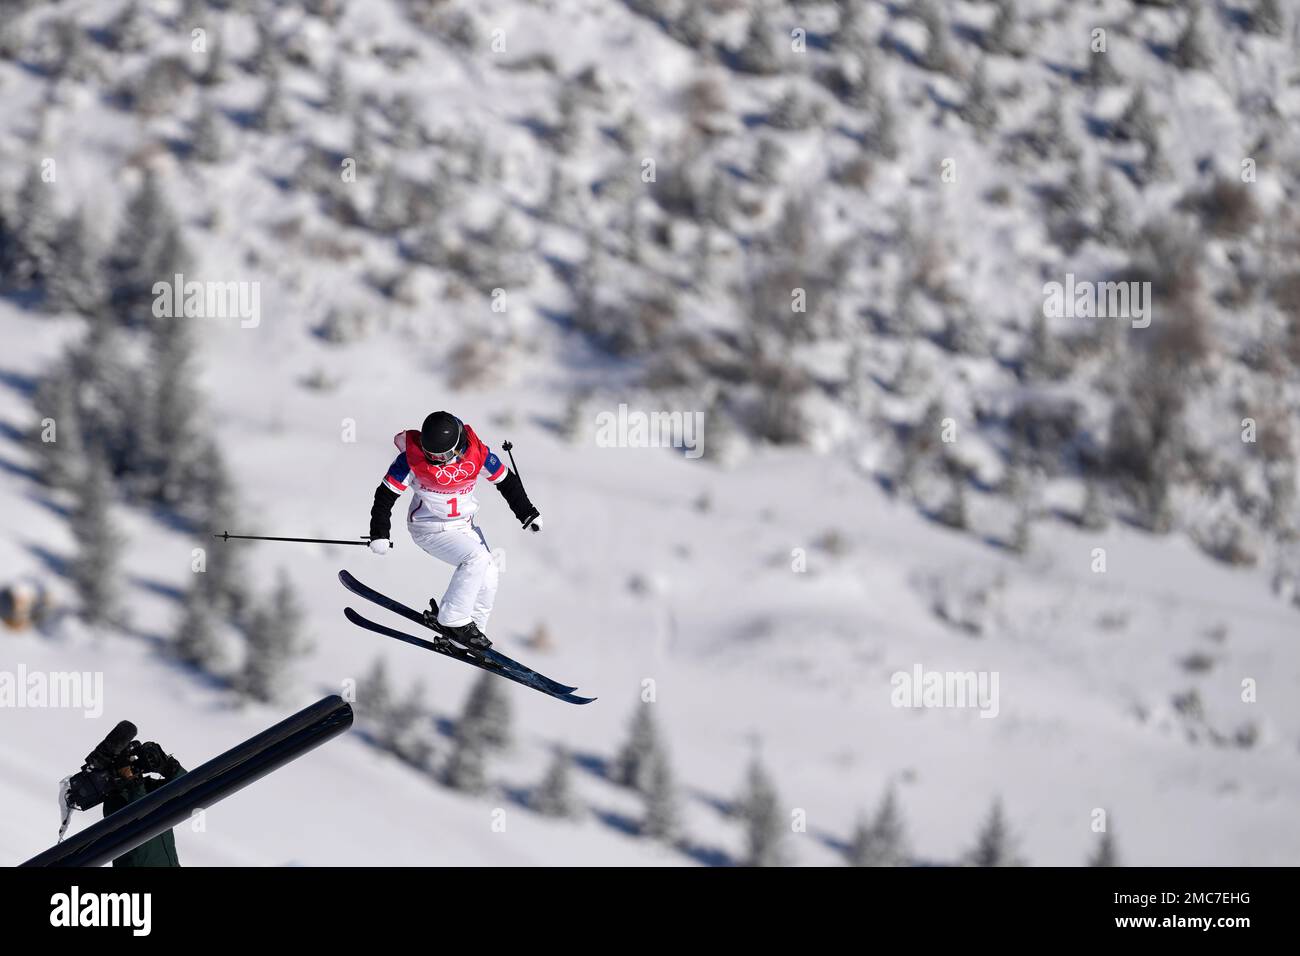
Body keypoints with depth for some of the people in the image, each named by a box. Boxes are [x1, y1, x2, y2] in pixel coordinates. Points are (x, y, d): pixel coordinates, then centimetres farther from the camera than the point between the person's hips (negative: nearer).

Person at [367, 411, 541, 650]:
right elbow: (386, 494, -13)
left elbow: (506, 480, 1)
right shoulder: (411, 458, -22)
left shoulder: (476, 453, -14)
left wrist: (528, 514, 4)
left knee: (488, 576, -4)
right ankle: (451, 620, -17)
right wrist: (379, 534, -17)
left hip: (464, 527, 5)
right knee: (476, 558, -25)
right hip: (430, 529, -5)